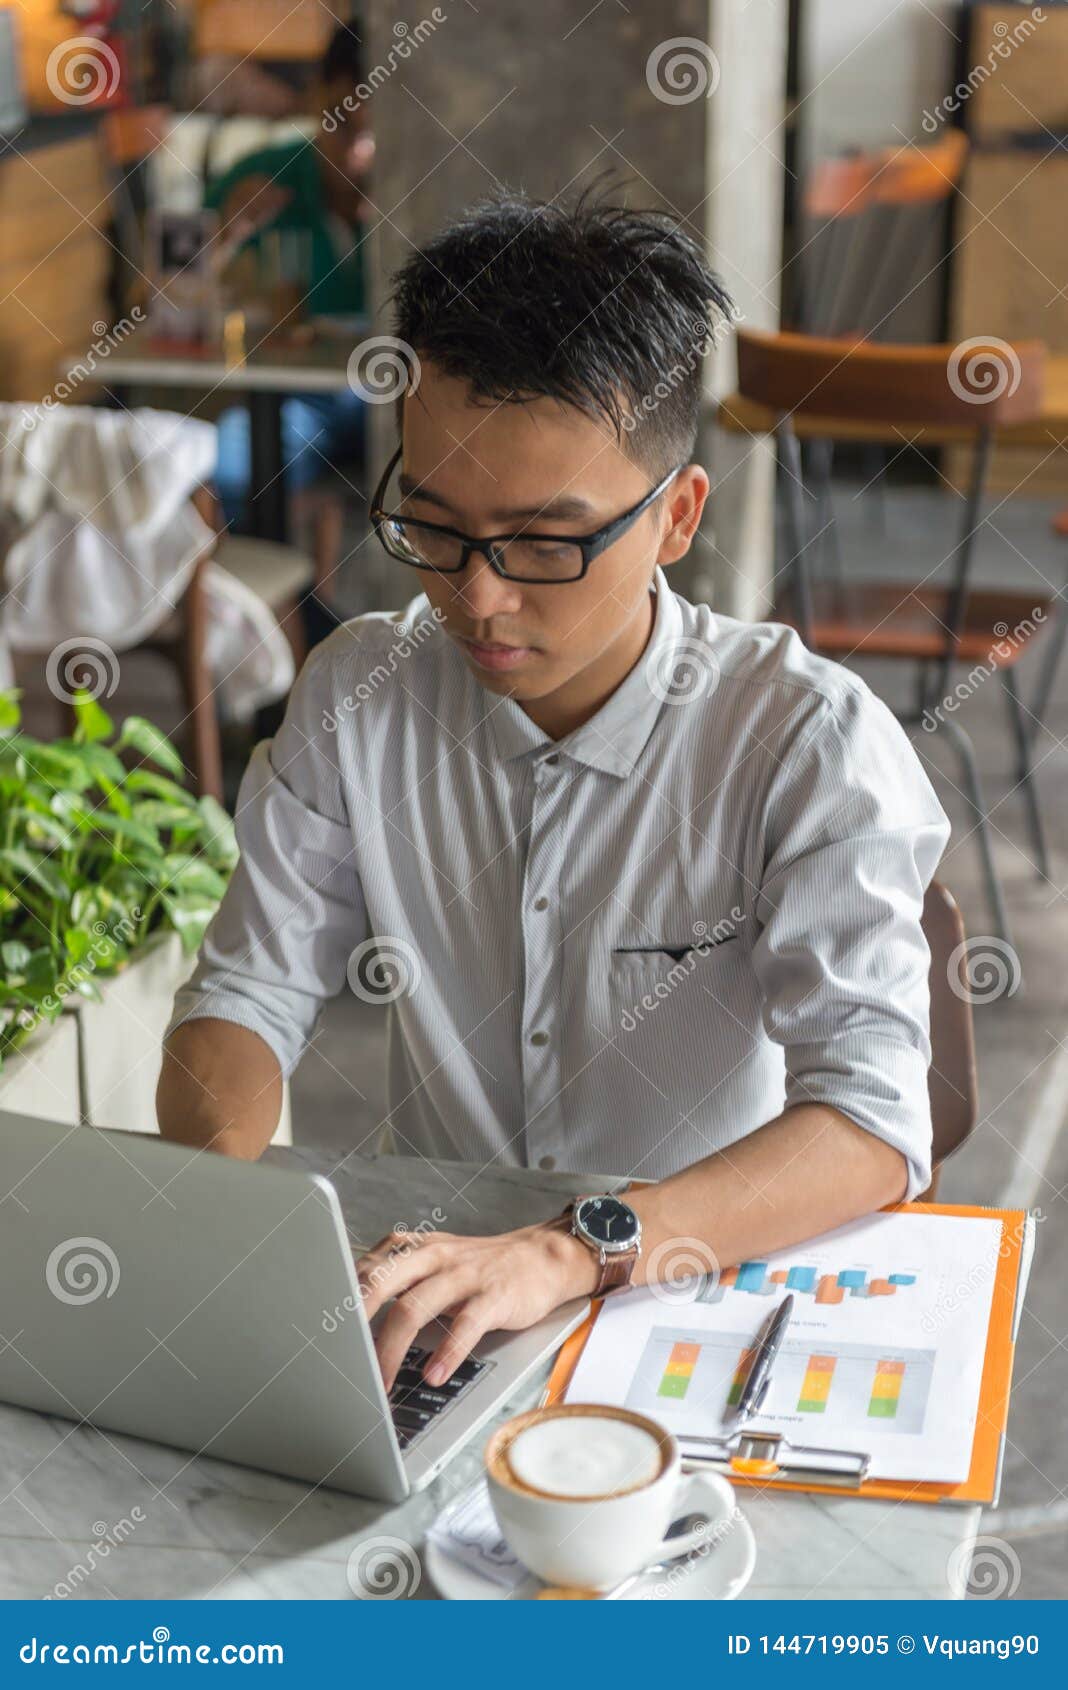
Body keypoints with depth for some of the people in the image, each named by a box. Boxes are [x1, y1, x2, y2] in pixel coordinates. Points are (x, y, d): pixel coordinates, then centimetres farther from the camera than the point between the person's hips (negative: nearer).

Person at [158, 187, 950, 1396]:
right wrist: (217, 1177, -20)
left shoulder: (808, 741, -15)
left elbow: (872, 1125, -24)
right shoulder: (358, 699, -1)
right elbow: (247, 996, 3)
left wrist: (571, 1252, -40)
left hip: (710, 1293, -4)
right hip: (429, 1282, 4)